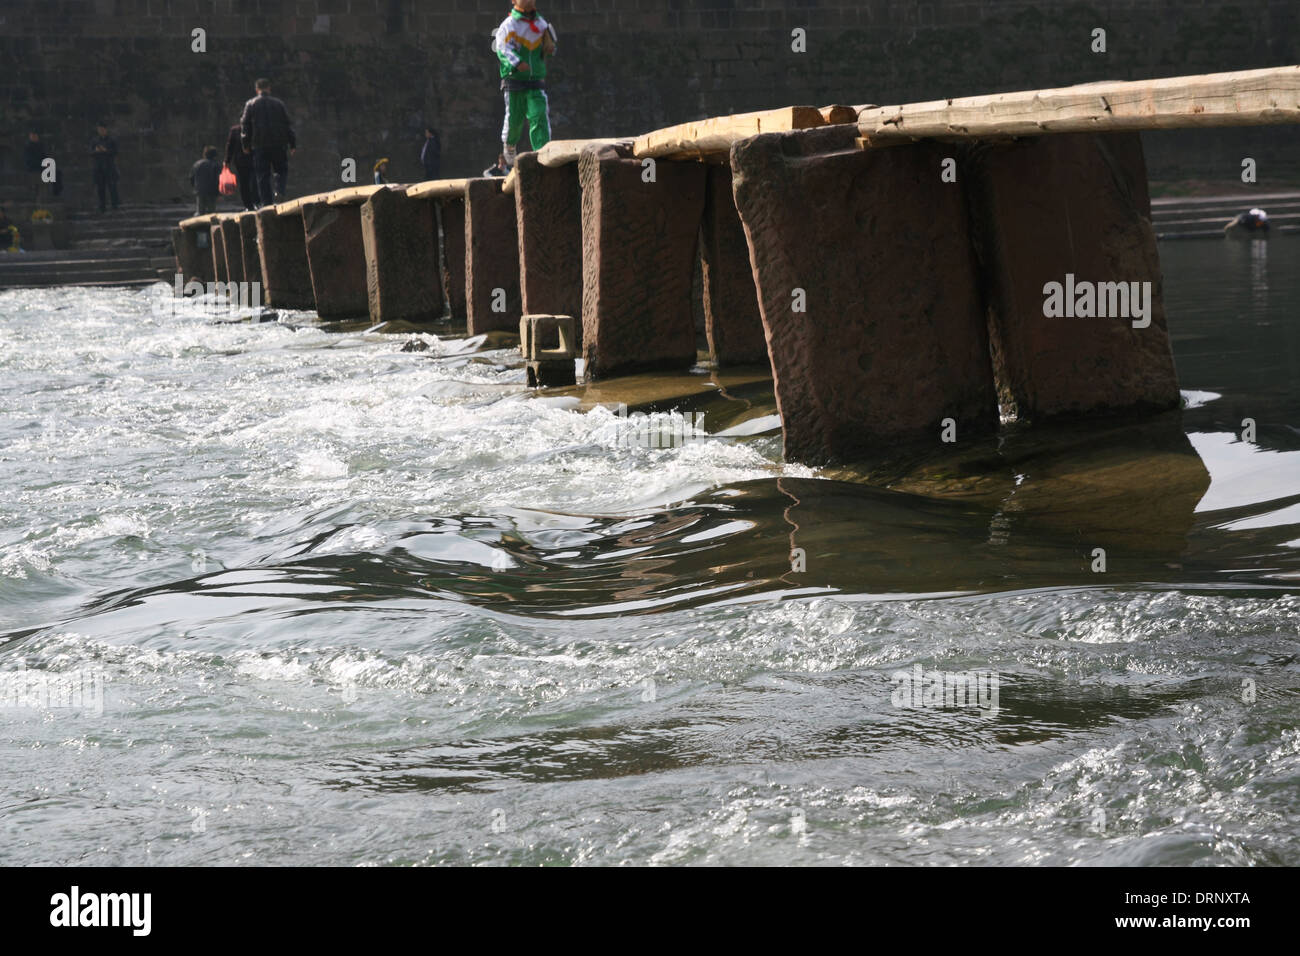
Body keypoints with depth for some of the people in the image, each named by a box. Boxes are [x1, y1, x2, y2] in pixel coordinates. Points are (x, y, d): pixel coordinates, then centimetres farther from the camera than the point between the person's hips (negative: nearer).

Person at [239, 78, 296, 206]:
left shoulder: (250, 104, 4)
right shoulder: (278, 104, 6)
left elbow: (245, 125, 3)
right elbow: (288, 124, 7)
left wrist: (245, 145, 10)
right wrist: (293, 144, 11)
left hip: (259, 146, 0)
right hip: (279, 145, 0)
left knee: (262, 176, 2)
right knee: (282, 170, 13)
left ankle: (267, 203, -4)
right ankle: (278, 191, -14)